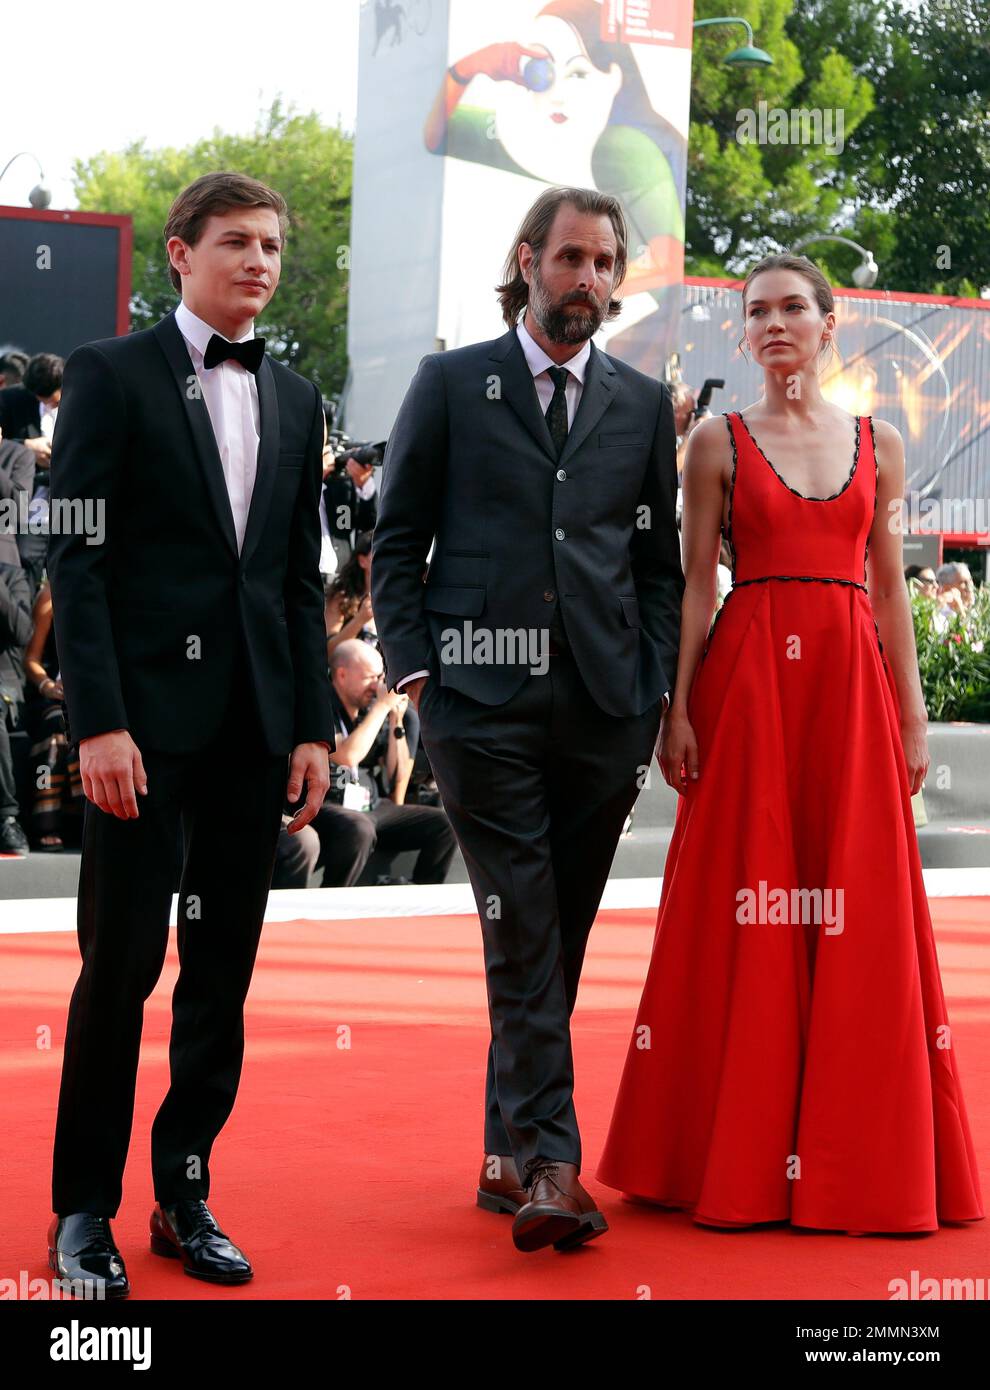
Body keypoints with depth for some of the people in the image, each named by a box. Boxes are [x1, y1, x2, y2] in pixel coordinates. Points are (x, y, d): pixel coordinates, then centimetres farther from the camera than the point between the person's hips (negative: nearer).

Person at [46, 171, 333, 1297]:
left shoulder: (294, 397, 15)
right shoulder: (111, 373, 0)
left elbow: (302, 574, 15)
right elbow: (76, 558, -7)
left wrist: (314, 724, 7)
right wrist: (99, 721, -15)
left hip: (257, 720, 5)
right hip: (147, 712, -5)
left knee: (224, 971, 8)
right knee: (122, 961, -2)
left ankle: (186, 1198, 19)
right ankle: (83, 1211, 11)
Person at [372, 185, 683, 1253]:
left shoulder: (643, 405, 14)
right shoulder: (449, 385, 8)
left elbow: (661, 563, 15)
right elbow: (395, 542, 7)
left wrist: (655, 689, 5)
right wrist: (415, 669, -4)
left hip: (605, 711, 3)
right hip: (483, 702, -3)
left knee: (559, 940, 7)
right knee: (522, 938, -10)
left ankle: (508, 1160, 18)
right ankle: (550, 1165, -10)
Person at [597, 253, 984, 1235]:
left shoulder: (876, 443, 12)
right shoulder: (718, 442, 6)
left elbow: (889, 586, 12)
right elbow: (695, 583, 3)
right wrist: (678, 710, -5)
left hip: (851, 682, 2)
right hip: (746, 679, -2)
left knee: (860, 914, 0)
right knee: (745, 915, -2)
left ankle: (857, 1157, 10)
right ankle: (739, 1156, 7)